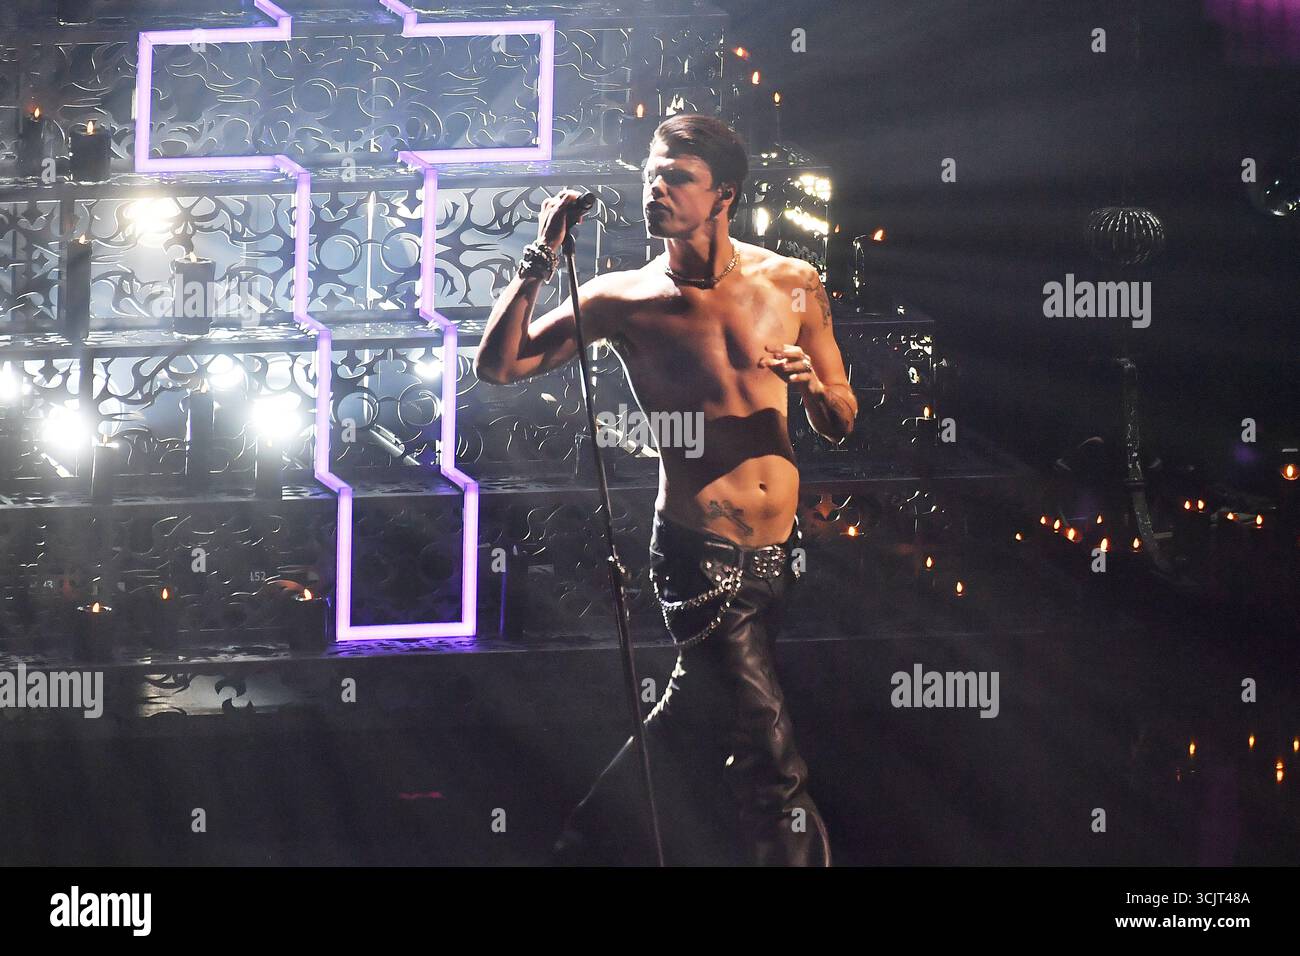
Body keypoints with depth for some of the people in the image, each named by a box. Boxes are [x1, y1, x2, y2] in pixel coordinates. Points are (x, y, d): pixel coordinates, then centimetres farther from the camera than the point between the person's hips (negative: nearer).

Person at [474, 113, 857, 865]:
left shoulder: (793, 285, 4)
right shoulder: (625, 300, -3)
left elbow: (840, 425, 10)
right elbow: (498, 366, -7)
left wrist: (814, 386, -12)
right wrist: (541, 262, -16)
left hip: (785, 551, 5)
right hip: (701, 553, -5)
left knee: (703, 707, 20)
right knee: (774, 761, -13)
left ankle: (591, 840, 38)